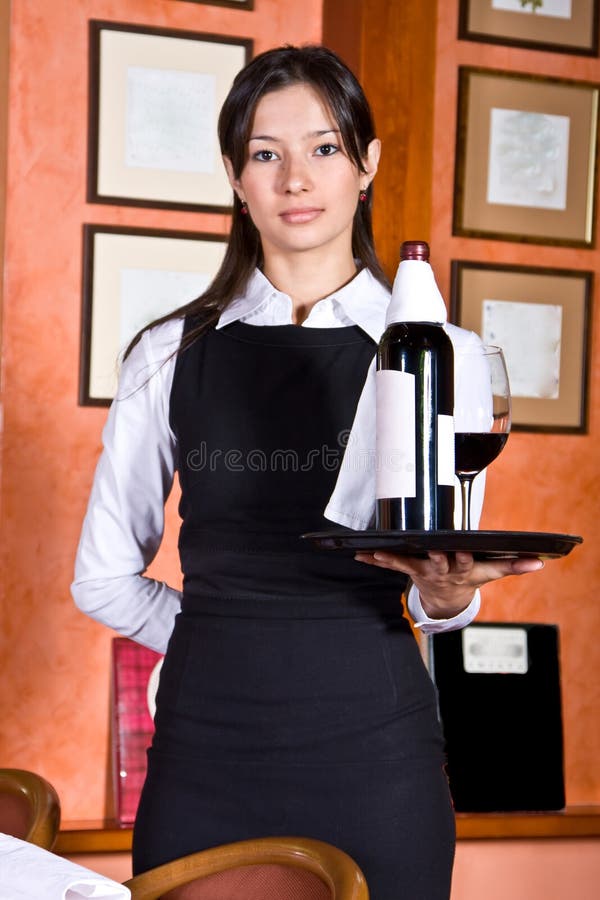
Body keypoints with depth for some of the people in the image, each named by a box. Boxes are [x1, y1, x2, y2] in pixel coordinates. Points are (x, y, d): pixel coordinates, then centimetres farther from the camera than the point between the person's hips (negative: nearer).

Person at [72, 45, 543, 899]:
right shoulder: (172, 353, 4)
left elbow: (448, 573, 8)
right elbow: (104, 577, 9)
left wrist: (446, 592, -13)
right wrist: (234, 638, 1)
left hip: (372, 744, 0)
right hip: (205, 745, 1)